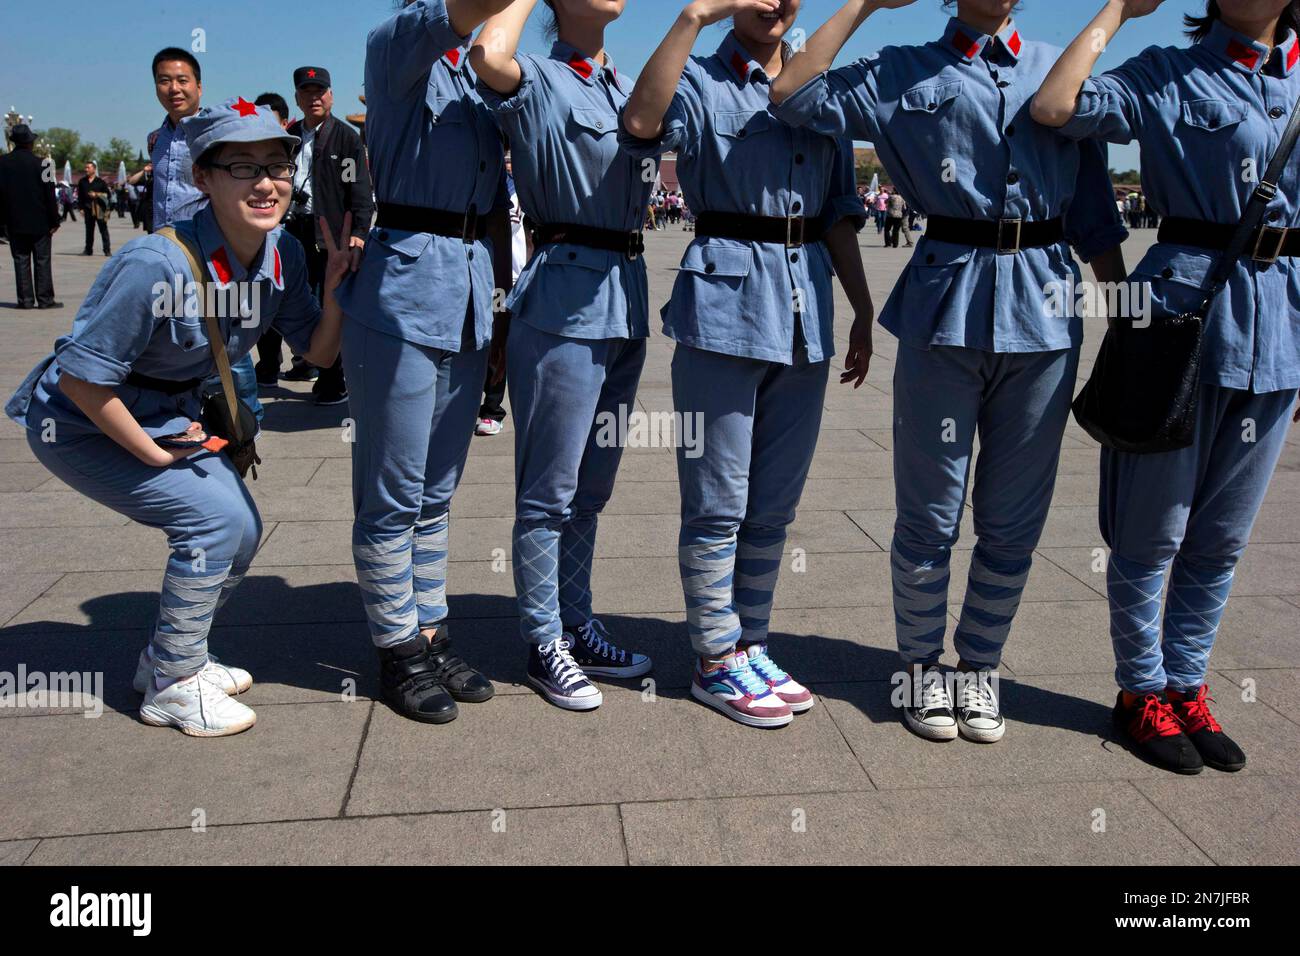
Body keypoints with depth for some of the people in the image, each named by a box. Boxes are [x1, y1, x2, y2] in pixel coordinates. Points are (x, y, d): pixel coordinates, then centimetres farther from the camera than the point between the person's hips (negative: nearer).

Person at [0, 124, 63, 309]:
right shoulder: (40, 163, -10)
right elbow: (49, 195, -9)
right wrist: (54, 221, -2)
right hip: (40, 223, -3)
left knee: (21, 261, 6)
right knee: (42, 261, 3)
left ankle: (25, 299, 6)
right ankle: (45, 299, 2)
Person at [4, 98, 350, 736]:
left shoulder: (282, 254, -12)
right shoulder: (156, 265, -33)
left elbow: (319, 352, -3)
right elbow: (81, 379, -27)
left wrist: (336, 288, -21)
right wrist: (156, 454, -17)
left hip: (170, 415, 8)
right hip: (80, 423, -7)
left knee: (242, 531, 3)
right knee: (215, 517, -19)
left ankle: (169, 659, 28)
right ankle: (172, 685, 2)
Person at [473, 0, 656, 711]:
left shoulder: (626, 89, 18)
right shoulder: (540, 82, -4)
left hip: (624, 300, 8)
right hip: (564, 300, -8)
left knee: (592, 486, 15)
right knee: (550, 490, 0)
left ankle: (577, 627, 28)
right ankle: (543, 643, 13)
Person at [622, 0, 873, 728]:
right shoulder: (702, 83, 3)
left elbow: (840, 214, 17)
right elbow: (643, 122, -20)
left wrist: (865, 312, 11)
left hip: (805, 310, 5)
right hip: (726, 301, -5)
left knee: (776, 504, 11)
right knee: (718, 502, 0)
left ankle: (750, 645, 25)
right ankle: (716, 661, 13)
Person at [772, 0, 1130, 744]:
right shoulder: (907, 75, 8)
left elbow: (1094, 212, 14)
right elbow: (793, 95, -5)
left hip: (1045, 310, 3)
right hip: (946, 307, -2)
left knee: (1015, 518, 8)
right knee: (930, 513, 4)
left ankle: (980, 666, 27)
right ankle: (922, 664, 24)